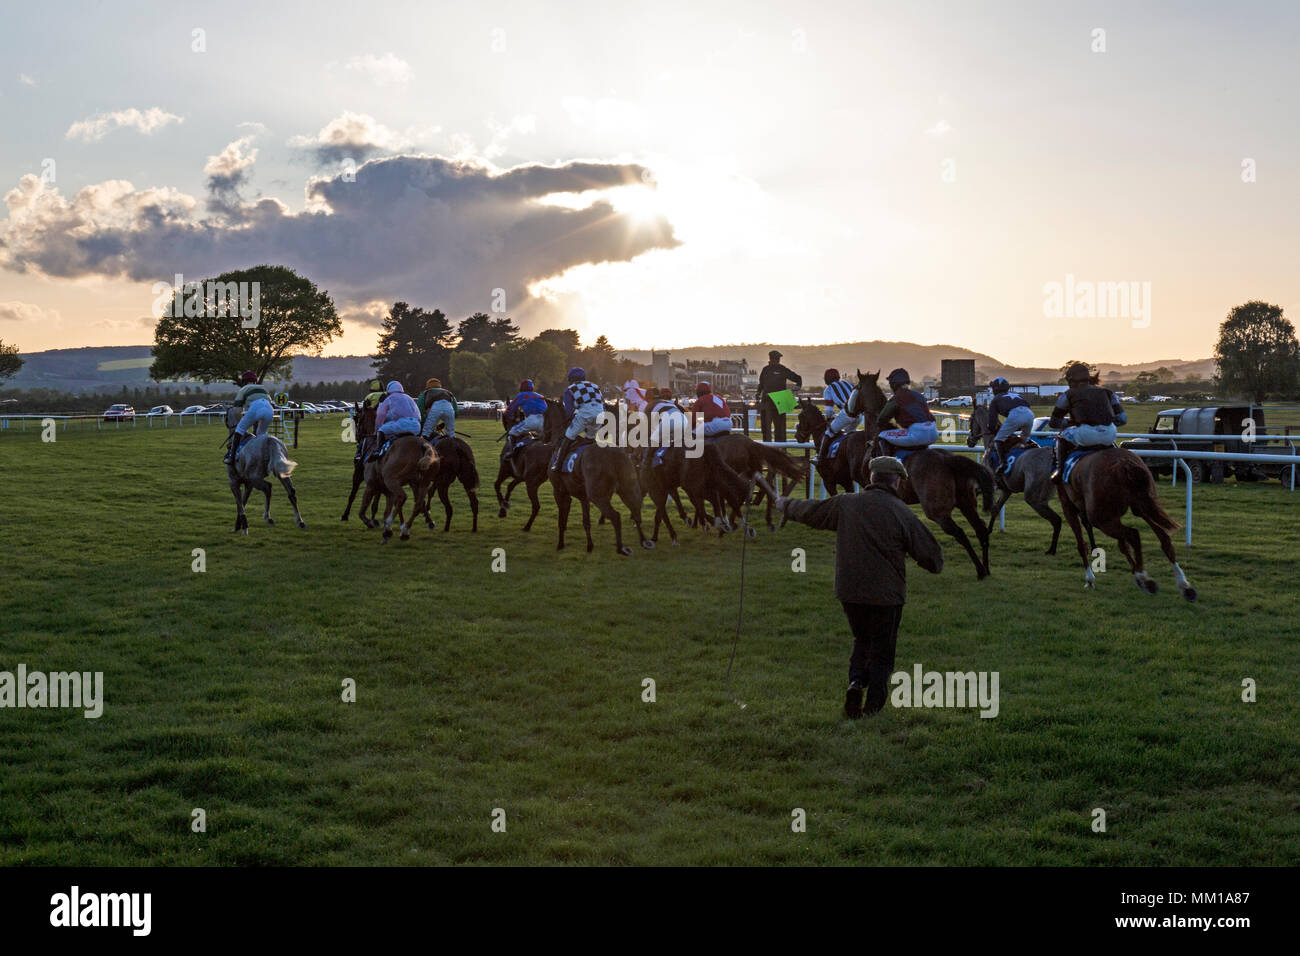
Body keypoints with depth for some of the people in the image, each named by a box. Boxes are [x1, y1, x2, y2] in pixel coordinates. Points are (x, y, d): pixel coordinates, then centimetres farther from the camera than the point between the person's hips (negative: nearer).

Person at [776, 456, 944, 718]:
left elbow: (809, 512, 15)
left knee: (862, 641, 23)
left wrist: (786, 505, 35)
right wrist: (935, 564, 17)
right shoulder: (901, 513, -10)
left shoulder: (844, 504, 0)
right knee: (882, 651, 9)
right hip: (886, 595, -3)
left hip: (850, 591, 3)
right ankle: (873, 707, 7)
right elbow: (930, 554, -7)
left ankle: (856, 681, -2)